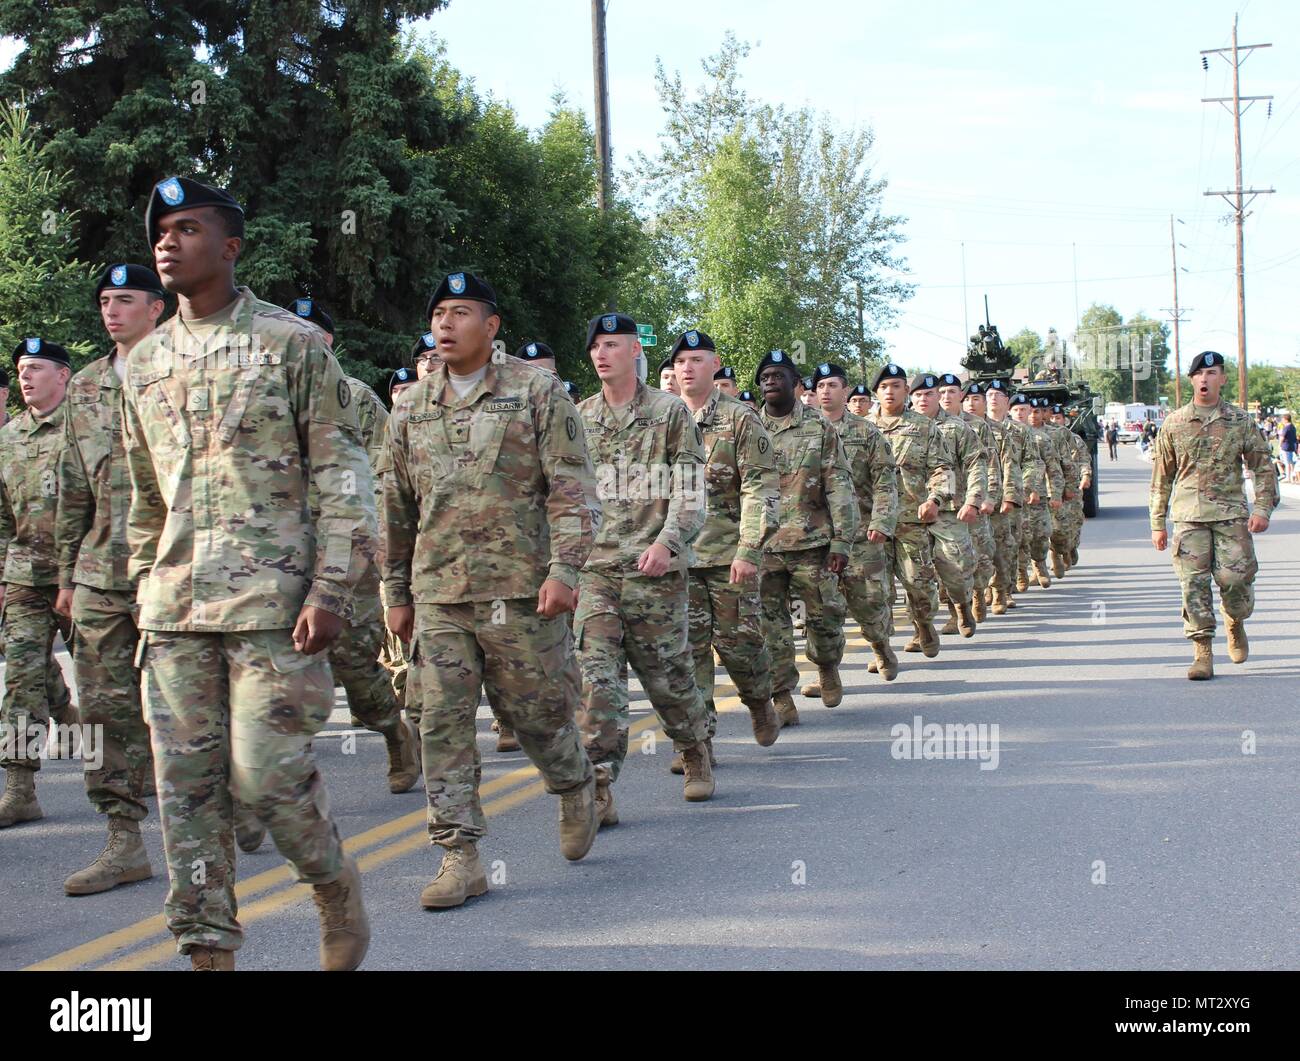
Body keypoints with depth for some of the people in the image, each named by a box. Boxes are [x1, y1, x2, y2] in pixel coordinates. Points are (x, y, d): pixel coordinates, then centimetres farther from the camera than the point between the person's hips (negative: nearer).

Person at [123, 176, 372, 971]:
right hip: (175, 608, 5)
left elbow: (343, 476, -4)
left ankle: (338, 889, 18)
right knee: (186, 784, 2)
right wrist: (147, 590, 18)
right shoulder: (146, 363, 15)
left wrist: (331, 592, -12)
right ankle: (210, 949, 11)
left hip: (272, 598, -5)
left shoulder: (293, 343, 0)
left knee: (266, 771, -8)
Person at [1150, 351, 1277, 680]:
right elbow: (1161, 476, 11)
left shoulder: (1240, 421, 6)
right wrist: (1158, 523, 8)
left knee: (1235, 578, -7)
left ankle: (1235, 623, 26)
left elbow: (1263, 467, 10)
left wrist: (1263, 508, -2)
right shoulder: (1174, 424, 7)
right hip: (1189, 515, 0)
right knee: (1194, 584, -5)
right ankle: (1202, 652, 1)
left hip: (1231, 514, 0)